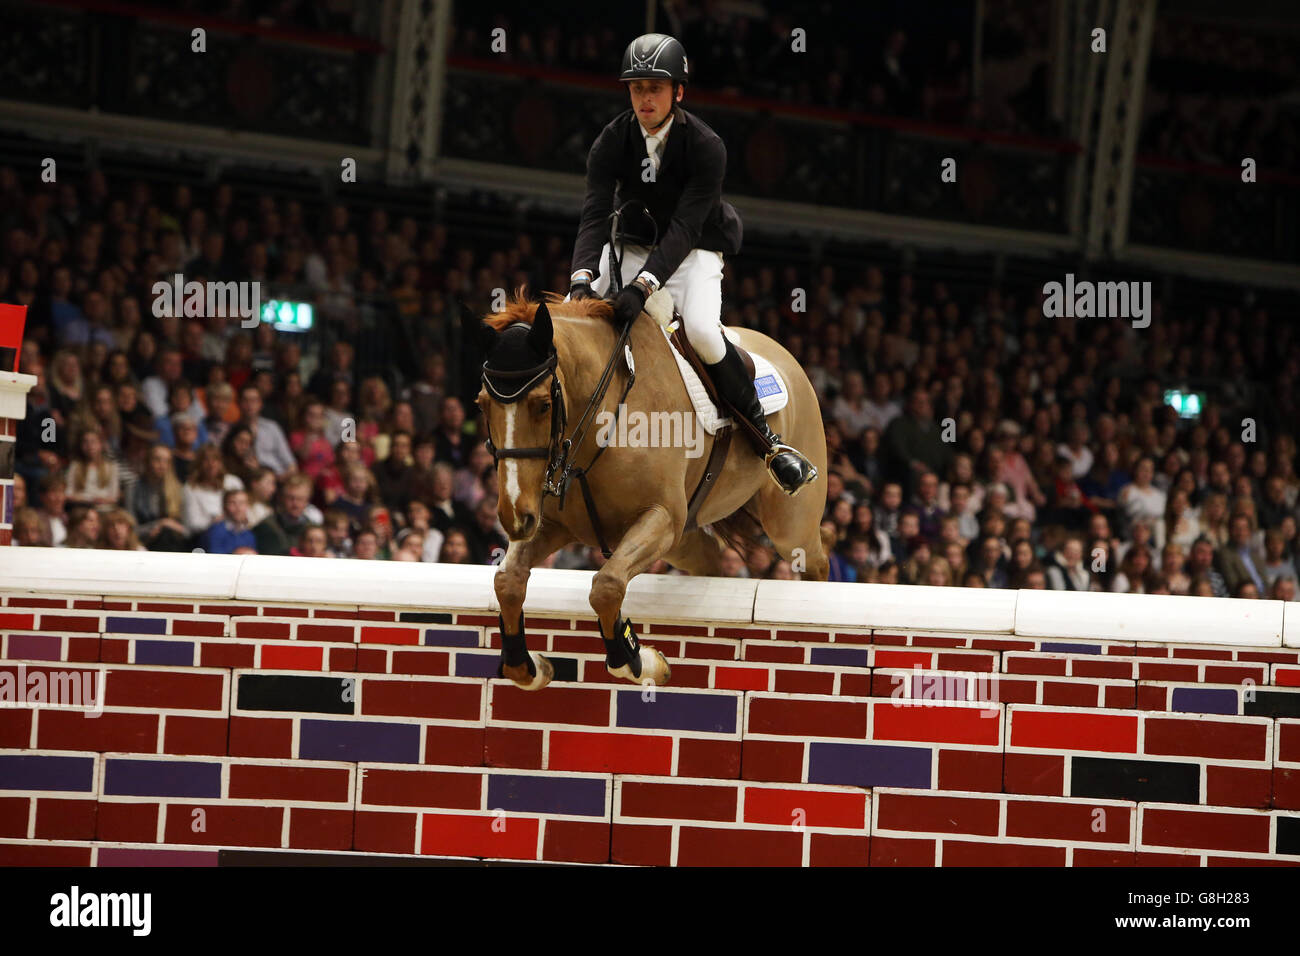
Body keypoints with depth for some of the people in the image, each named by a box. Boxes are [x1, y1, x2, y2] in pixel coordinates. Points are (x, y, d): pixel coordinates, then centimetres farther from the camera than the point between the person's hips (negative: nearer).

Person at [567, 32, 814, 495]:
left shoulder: (706, 147, -21)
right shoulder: (611, 143, -11)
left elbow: (684, 227, -29)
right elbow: (595, 215, -20)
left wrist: (643, 285, -43)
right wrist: (582, 277, -39)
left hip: (693, 252, -4)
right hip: (633, 246, 4)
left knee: (702, 329, -31)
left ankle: (764, 435, -17)